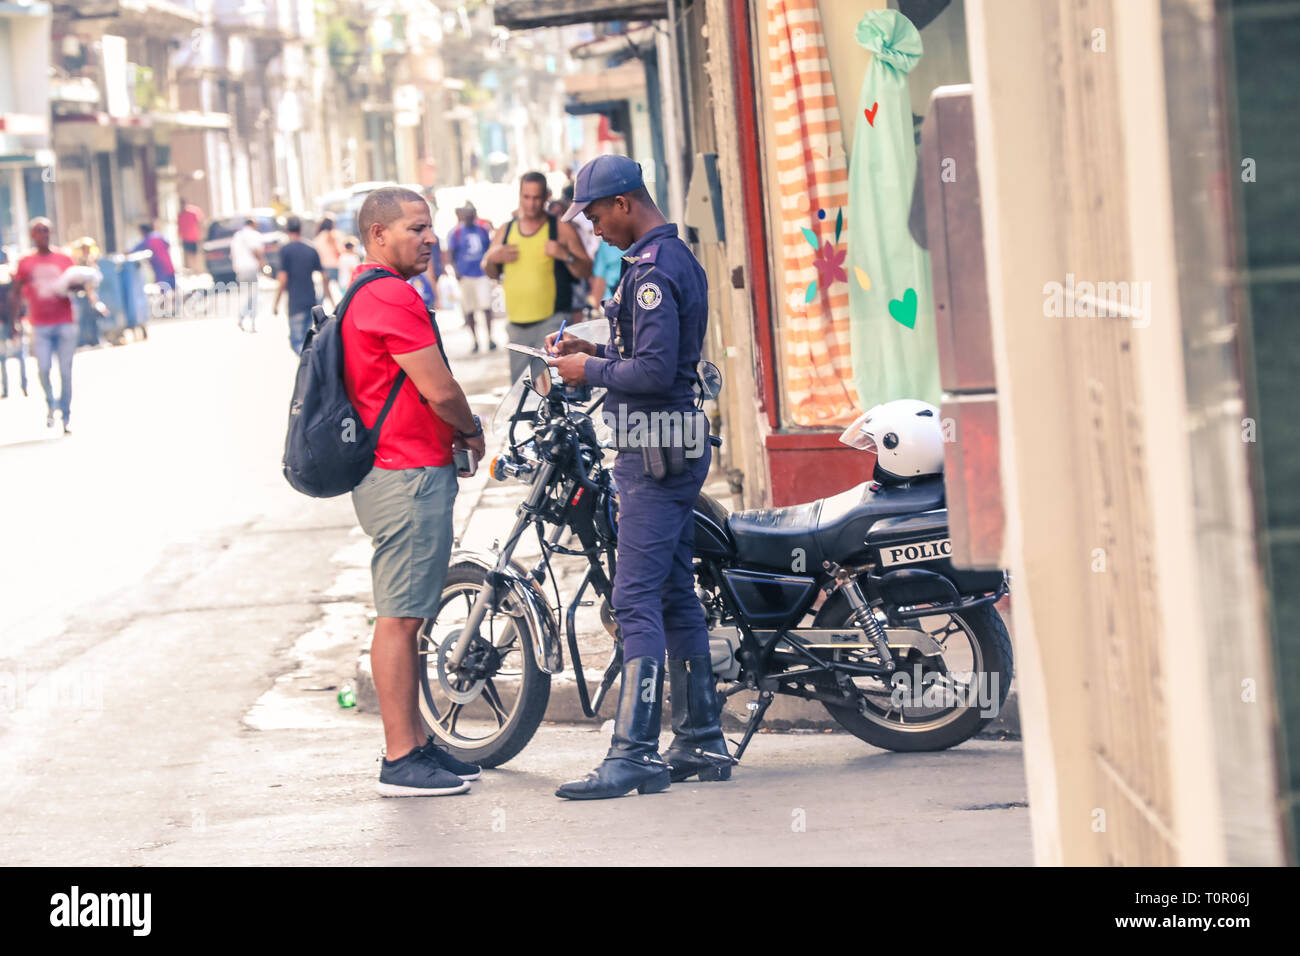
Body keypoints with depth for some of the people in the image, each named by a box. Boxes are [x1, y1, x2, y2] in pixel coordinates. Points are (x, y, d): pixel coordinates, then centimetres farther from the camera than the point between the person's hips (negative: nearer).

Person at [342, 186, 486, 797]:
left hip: (400, 474, 11)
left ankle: (416, 744, 20)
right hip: (409, 476, -11)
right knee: (399, 619, -8)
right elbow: (439, 388, -17)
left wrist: (452, 432, 11)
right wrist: (470, 432, 1)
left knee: (406, 617, 14)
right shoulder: (393, 298, -16)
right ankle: (401, 762, -5)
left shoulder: (366, 295, 19)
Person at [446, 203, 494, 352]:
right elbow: (450, 253, -2)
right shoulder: (456, 233, 1)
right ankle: (474, 339, 12)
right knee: (469, 310, 3)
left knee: (486, 307, -9)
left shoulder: (482, 231, 10)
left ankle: (489, 338, -5)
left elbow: (489, 250, 19)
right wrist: (455, 270, -15)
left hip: (482, 274, 1)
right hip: (465, 276, -1)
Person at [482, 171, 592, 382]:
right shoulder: (506, 231, 11)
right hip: (517, 324, 5)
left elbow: (586, 271, -1)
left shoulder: (561, 228, 0)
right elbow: (491, 272, 20)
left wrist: (566, 256, -19)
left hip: (551, 322, -5)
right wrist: (492, 259, -2)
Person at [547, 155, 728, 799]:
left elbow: (654, 370, -23)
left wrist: (592, 372, -9)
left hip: (652, 454, -11)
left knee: (636, 601, -12)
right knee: (676, 597, 14)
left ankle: (635, 753, -15)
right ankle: (702, 741, 18)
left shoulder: (652, 270, -16)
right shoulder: (677, 258, 16)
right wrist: (595, 351, 15)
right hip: (679, 447, 11)